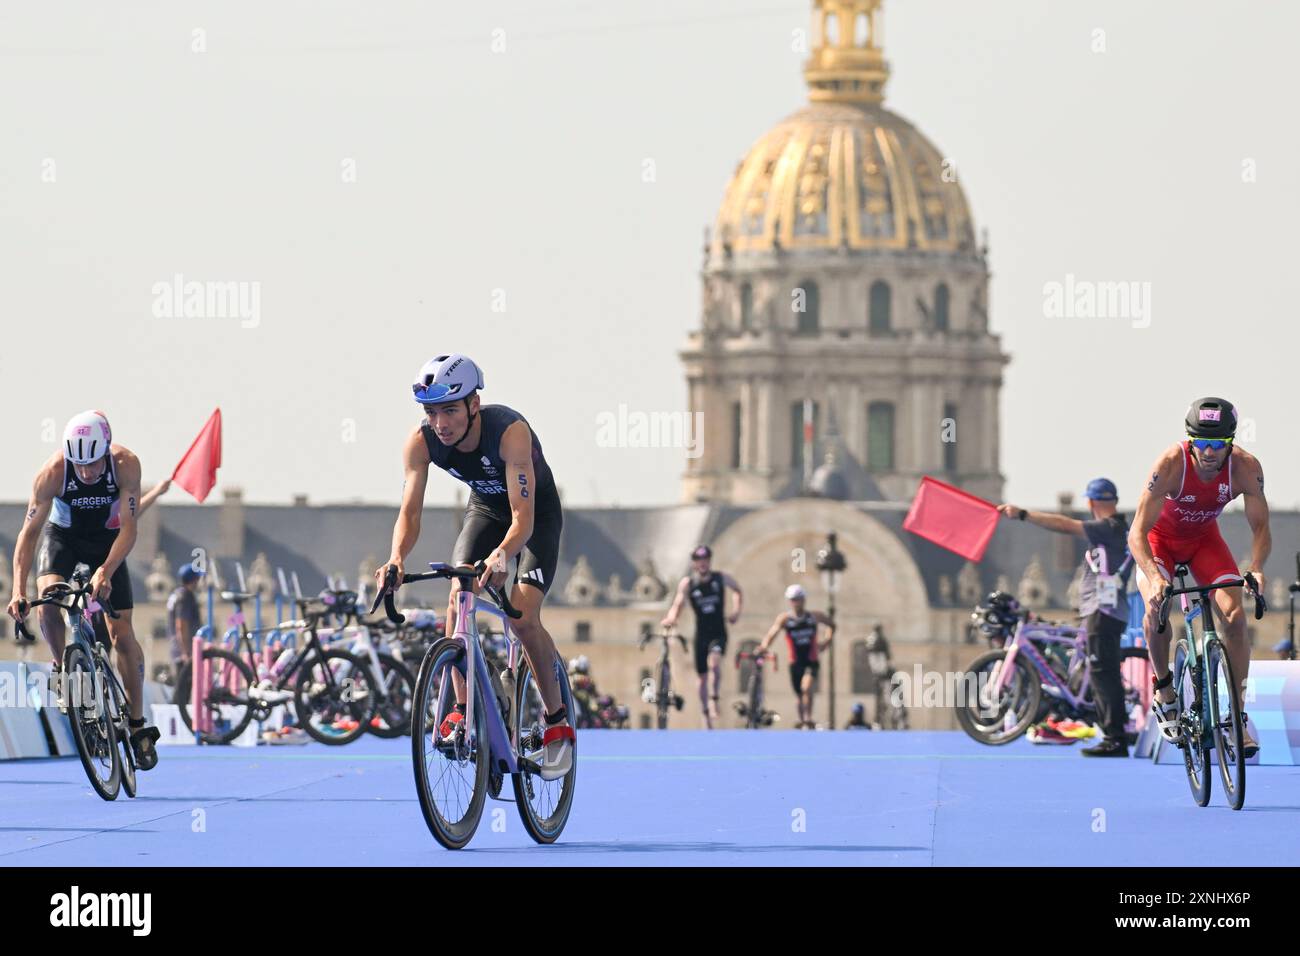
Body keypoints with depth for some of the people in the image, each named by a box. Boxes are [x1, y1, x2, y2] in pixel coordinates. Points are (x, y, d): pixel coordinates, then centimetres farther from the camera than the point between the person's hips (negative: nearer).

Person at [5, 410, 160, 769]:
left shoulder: (126, 464, -30)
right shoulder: (53, 471, -30)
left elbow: (128, 528, -30)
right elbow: (30, 531, -27)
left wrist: (105, 572, -45)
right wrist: (18, 590, -37)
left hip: (106, 541, 0)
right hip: (62, 537, 0)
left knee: (122, 634, -5)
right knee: (48, 600, -32)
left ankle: (138, 725, 6)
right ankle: (62, 666, -5)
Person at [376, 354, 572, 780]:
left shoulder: (510, 432, -38)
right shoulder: (421, 442, -25)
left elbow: (523, 517, -43)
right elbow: (410, 510, -25)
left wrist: (501, 556, -63)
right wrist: (397, 557, -46)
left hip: (536, 514, -4)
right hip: (485, 509, 5)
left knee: (523, 616, -20)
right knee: (458, 597, -20)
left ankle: (558, 722, -3)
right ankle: (463, 710, -10)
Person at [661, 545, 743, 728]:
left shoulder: (721, 578, -2)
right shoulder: (687, 583, -5)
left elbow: (738, 591, 16)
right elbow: (678, 604, -15)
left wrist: (736, 611, 0)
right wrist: (670, 618, -36)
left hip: (718, 633, -1)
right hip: (701, 634, 1)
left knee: (714, 662, -29)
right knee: (703, 677, 8)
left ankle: (713, 700, -19)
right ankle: (707, 716, 21)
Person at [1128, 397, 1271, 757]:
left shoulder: (1246, 468, -28)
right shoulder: (1171, 463, -36)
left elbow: (1260, 527, -20)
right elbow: (1137, 532, -37)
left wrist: (1256, 568, -41)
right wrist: (1153, 576, -53)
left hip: (1204, 538, 2)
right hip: (1160, 538, -2)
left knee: (1234, 614, -17)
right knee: (1157, 607, -28)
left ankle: (1238, 715, -8)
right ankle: (1163, 692, -3)